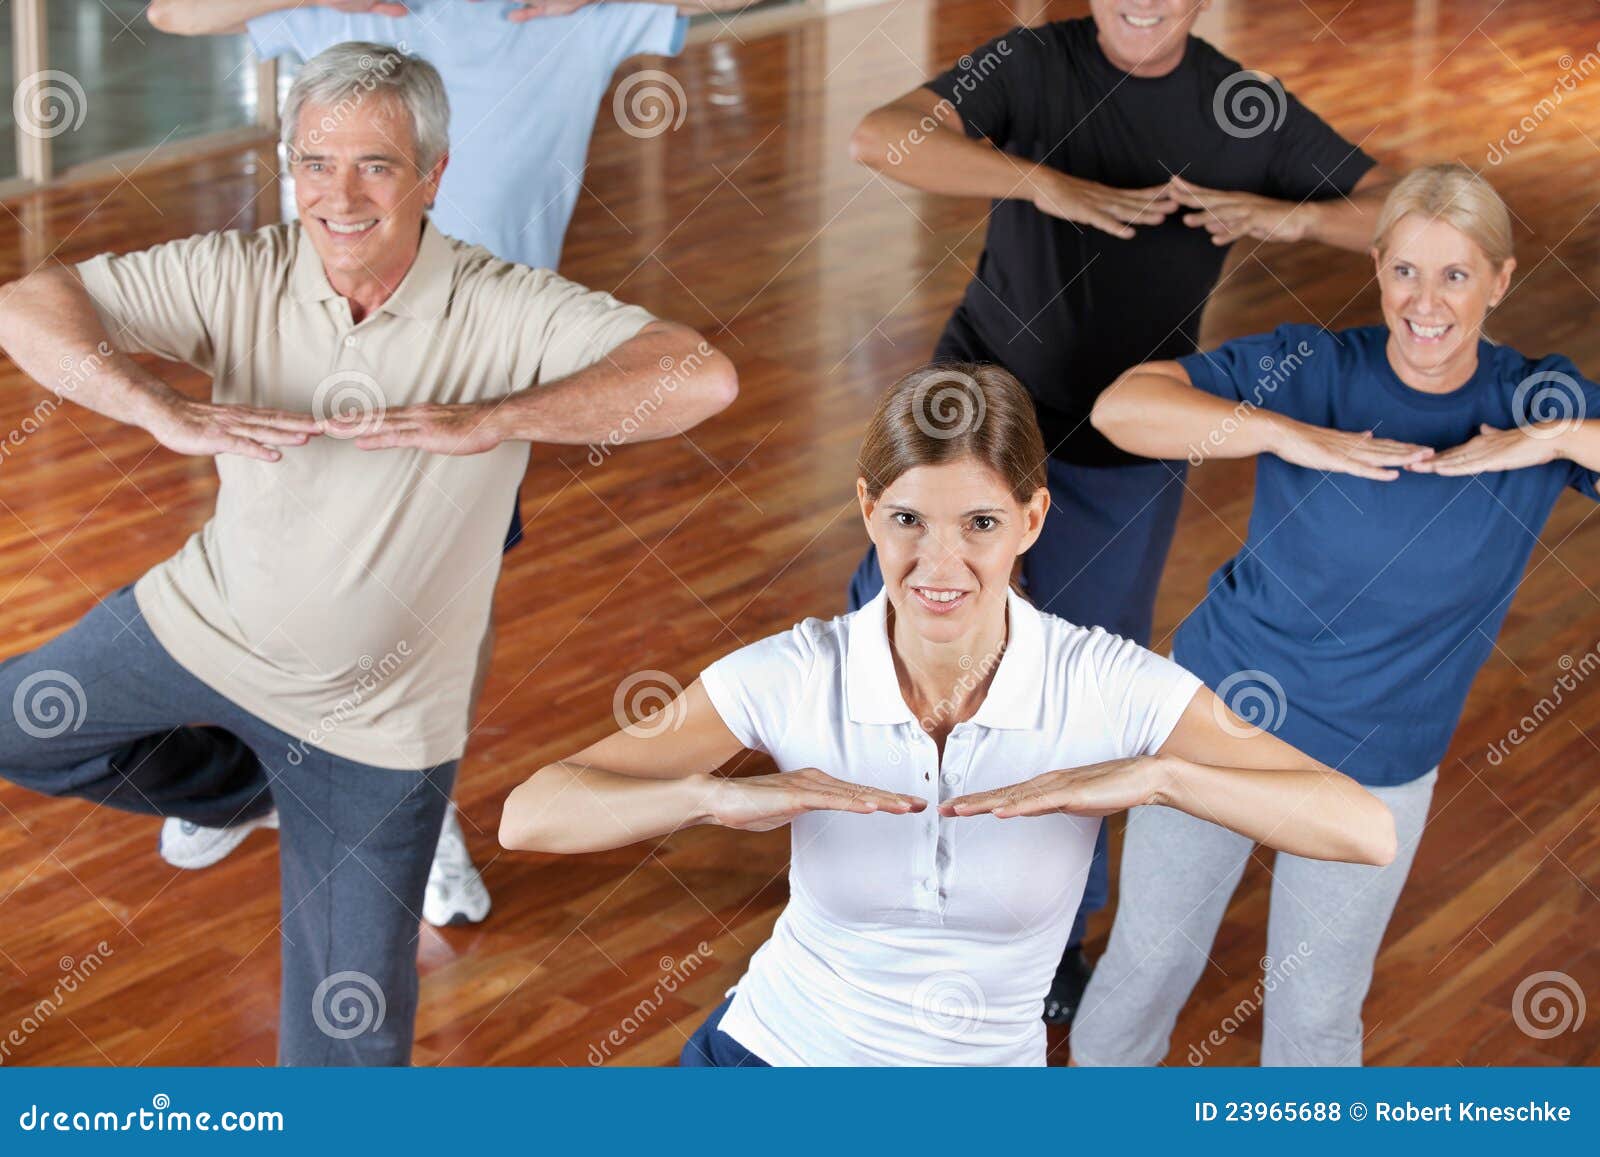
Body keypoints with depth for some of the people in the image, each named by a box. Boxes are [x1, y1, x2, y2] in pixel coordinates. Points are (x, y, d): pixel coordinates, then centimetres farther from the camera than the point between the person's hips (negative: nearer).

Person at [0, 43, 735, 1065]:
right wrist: (169, 414, -36)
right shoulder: (240, 274, -15)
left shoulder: (505, 311, -22)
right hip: (202, 624, 3)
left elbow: (703, 377, -35)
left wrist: (487, 422, -43)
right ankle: (232, 778, 28)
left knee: (353, 1018, 5)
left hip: (371, 714, -3)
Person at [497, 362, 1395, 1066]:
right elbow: (529, 817, -24)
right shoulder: (798, 676, -18)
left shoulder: (1107, 686, -18)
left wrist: (1154, 775, -37)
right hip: (772, 1054, 0)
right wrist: (719, 795, -41)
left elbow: (1367, 830, -25)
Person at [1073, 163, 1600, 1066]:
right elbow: (1121, 405, -27)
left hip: (1379, 773, 1)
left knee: (1319, 1011, 17)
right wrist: (1289, 435, -37)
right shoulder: (1310, 370, -15)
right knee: (1151, 958, 16)